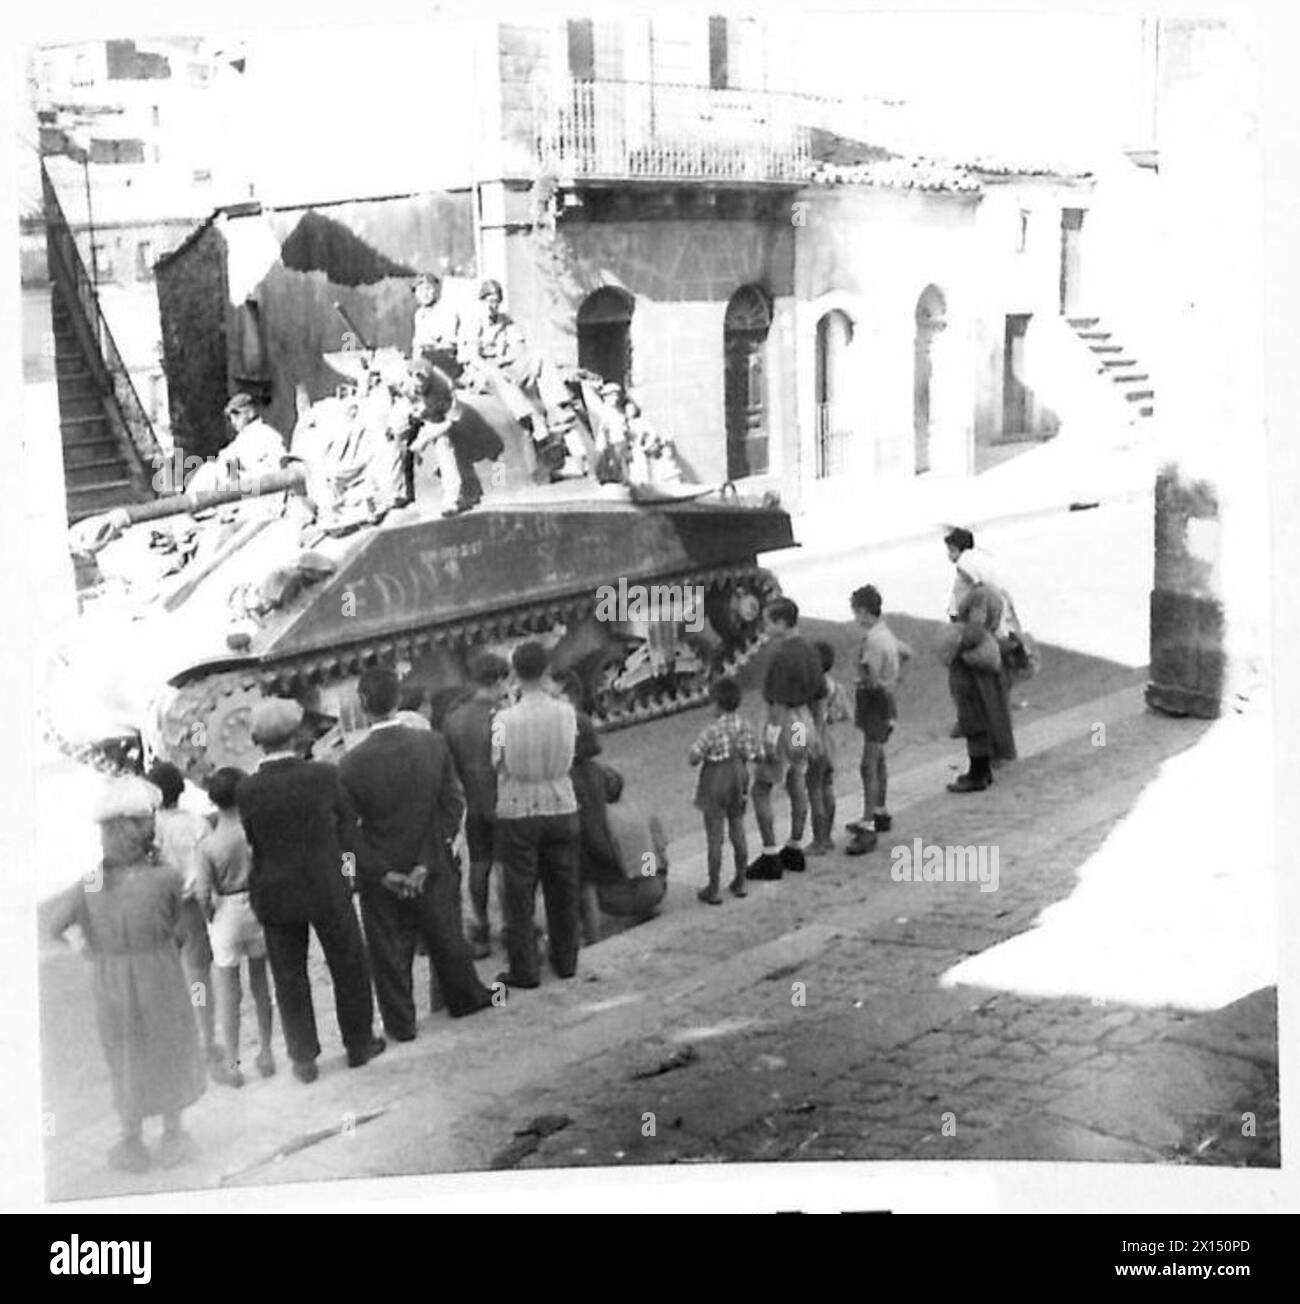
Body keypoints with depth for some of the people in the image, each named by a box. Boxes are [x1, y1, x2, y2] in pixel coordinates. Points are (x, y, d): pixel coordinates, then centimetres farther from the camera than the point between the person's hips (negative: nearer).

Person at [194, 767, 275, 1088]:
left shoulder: (207, 845, -17)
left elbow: (203, 895, -15)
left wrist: (210, 916, 4)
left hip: (226, 916, -3)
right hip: (259, 907, 3)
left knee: (227, 994, 11)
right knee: (260, 983, 20)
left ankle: (232, 1065, 21)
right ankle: (266, 1054, 30)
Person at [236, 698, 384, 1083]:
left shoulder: (247, 790, -16)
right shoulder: (323, 776, -16)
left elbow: (249, 840, -5)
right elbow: (346, 820, -1)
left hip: (275, 895, 1)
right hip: (327, 888, -1)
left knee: (290, 976, 16)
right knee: (349, 965, 18)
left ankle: (304, 1058, 24)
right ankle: (359, 1044, 31)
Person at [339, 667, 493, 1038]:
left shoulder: (352, 764, -20)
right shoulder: (432, 744, -13)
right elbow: (452, 803, -9)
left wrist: (382, 872, -8)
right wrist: (426, 862, -7)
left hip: (381, 878, -2)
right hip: (433, 866, 2)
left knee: (390, 951, 14)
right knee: (445, 936, 22)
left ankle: (400, 1023, 27)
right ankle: (465, 997, 40)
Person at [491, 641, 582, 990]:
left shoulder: (505, 719, -17)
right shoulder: (566, 712, -9)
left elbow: (495, 765, -12)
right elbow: (568, 758, -1)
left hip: (517, 812, -3)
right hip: (561, 807, 3)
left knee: (519, 895, 8)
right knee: (562, 890, 16)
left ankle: (524, 970, 13)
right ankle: (566, 961, 27)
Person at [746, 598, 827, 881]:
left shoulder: (782, 656, -21)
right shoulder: (809, 650, 5)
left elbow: (778, 702, -22)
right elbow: (819, 696, 11)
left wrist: (771, 742, -18)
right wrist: (816, 732, 20)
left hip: (784, 724, -8)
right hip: (804, 722, 8)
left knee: (761, 790, 2)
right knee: (797, 787, 17)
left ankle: (770, 857, 3)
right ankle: (795, 850, 26)